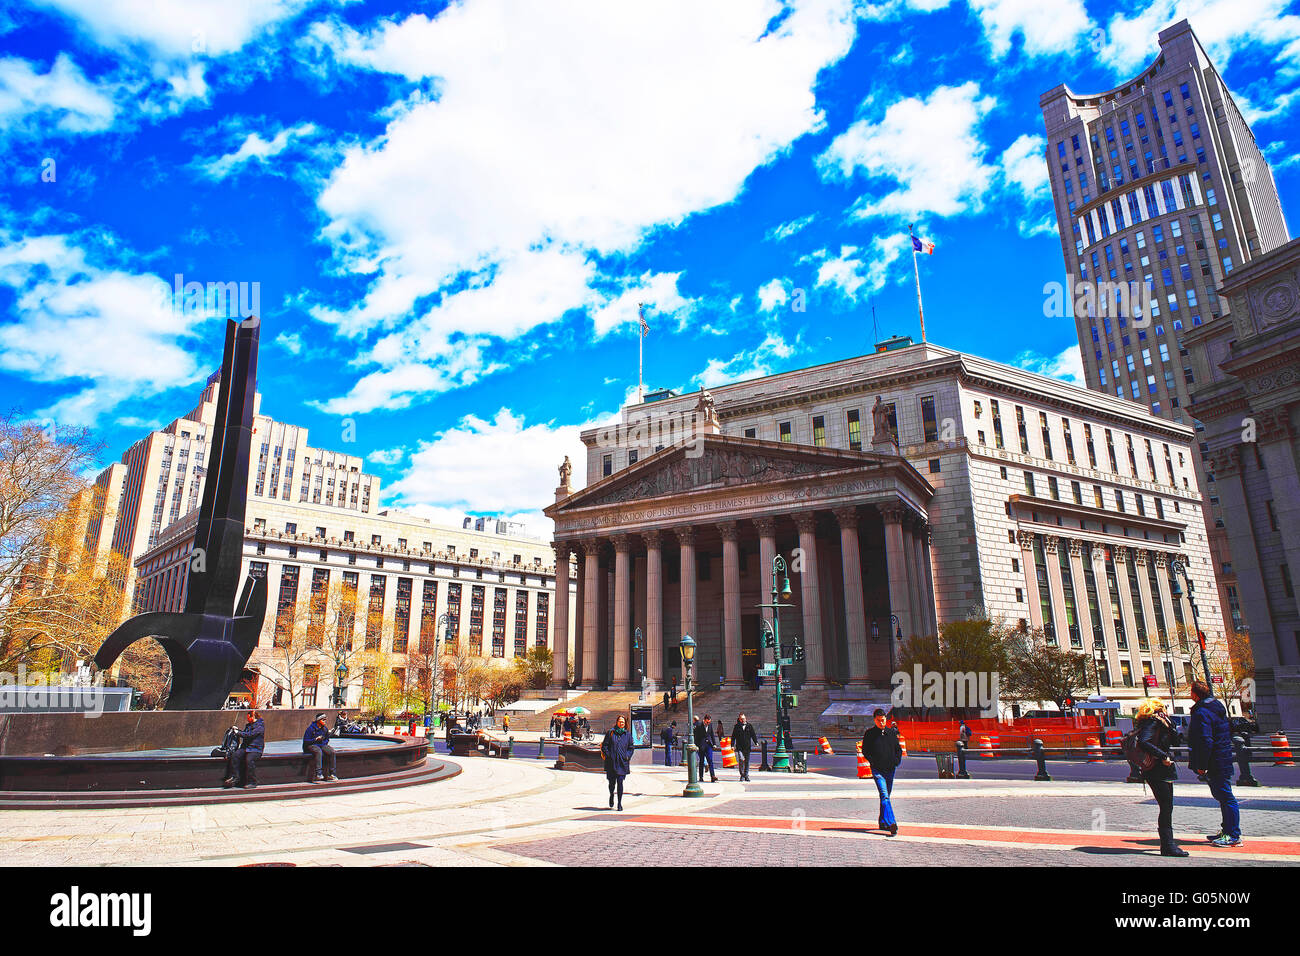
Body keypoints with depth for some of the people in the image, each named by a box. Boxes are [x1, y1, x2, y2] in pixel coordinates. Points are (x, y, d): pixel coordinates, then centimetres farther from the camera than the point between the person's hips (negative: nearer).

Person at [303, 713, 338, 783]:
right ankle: (318, 774, -45)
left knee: (332, 751, -21)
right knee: (318, 751, -39)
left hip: (322, 745, 6)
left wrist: (323, 743, -1)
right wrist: (315, 739, -21)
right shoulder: (311, 728, -9)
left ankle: (331, 774, -16)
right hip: (311, 745, -6)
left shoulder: (325, 729, 8)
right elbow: (305, 741, -9)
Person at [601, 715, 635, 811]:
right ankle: (611, 795, 38)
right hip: (611, 762, 0)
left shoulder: (628, 735, 8)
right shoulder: (610, 733, 4)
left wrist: (627, 756, -2)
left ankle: (620, 803, 2)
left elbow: (630, 748, 13)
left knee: (620, 782, -6)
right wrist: (608, 755, -7)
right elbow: (604, 745, 4)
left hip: (622, 762, 0)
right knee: (612, 782, 6)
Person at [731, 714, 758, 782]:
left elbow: (753, 734, 11)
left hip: (747, 747, 2)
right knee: (741, 759, -15)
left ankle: (746, 775, 18)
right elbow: (733, 736, 6)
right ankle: (742, 775, -1)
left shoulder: (749, 726, 8)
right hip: (739, 747, -2)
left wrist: (756, 742, -2)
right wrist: (732, 745, -1)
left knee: (747, 761, 7)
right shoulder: (737, 726, 4)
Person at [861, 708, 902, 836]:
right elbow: (865, 751, 3)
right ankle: (891, 823, -26)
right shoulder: (869, 733, -1)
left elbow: (898, 748, 17)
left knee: (886, 796, 13)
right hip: (877, 769, -4)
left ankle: (883, 822, 26)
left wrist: (897, 761, 2)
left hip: (890, 769, 4)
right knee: (884, 795, -17)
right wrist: (873, 761, -9)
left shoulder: (892, 732, 8)